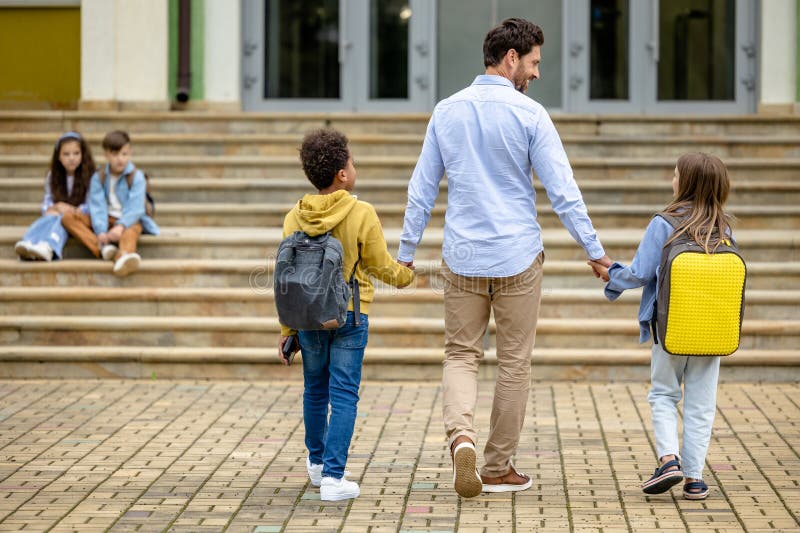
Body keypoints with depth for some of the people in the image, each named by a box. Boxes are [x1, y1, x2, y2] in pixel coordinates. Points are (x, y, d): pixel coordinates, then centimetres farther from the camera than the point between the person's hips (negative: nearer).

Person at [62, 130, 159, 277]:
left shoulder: (136, 177, -4)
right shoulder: (99, 178, 4)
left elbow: (135, 208, -16)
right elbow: (97, 206, -9)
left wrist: (120, 226, -34)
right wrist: (100, 231, -27)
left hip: (128, 221, -4)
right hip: (105, 220, 4)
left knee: (131, 230, -40)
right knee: (68, 218, -17)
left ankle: (123, 258, -77)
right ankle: (103, 248, -40)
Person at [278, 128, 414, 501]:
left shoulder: (295, 218, -3)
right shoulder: (362, 214, -12)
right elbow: (380, 265, -3)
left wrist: (286, 330, 7)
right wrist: (404, 275, 20)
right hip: (350, 316, -3)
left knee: (315, 390, 18)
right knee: (343, 395, -1)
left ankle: (317, 462, 35)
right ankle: (333, 476, -5)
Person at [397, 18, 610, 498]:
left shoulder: (447, 111, 3)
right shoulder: (529, 115, -9)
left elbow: (422, 190, 7)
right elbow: (563, 192, -9)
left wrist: (406, 252, 15)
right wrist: (596, 251, -1)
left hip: (462, 259, 3)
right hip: (518, 258, -3)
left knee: (461, 355, 12)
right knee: (515, 363, 10)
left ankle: (461, 435, -15)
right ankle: (498, 468, 16)